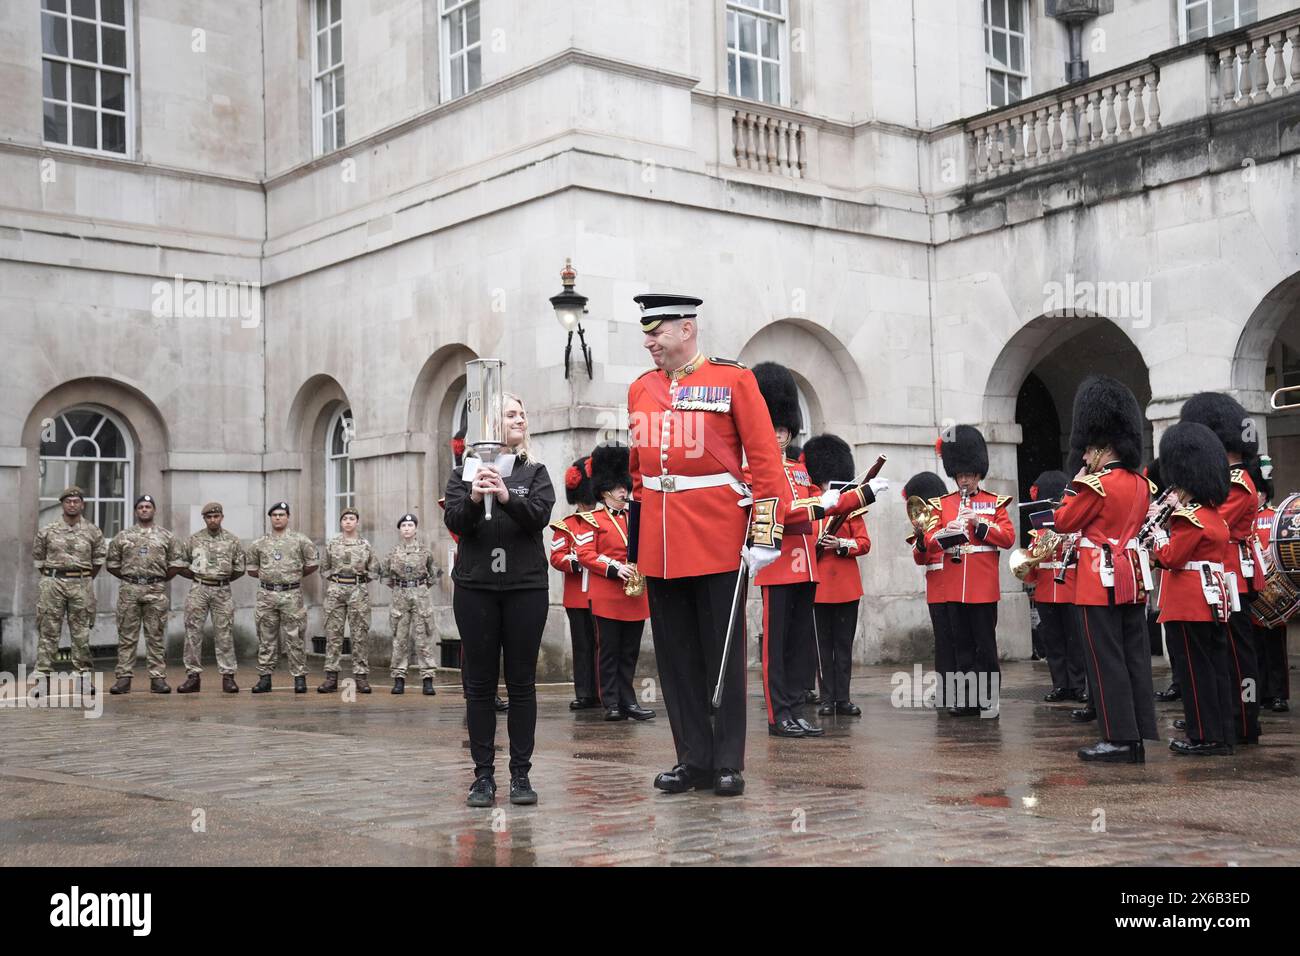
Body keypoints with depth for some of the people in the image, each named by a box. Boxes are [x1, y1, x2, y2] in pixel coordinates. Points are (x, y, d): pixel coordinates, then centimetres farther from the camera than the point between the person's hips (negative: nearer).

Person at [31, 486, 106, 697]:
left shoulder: (93, 532, 5)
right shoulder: (47, 531, 3)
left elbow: (99, 558, 16)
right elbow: (38, 557, 12)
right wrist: (50, 579, 12)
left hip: (82, 584, 1)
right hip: (53, 583, -1)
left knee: (81, 633, 3)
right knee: (48, 631, -2)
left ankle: (84, 677, 9)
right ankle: (43, 678, -2)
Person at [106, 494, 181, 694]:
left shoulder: (166, 536, 8)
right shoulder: (123, 536, 9)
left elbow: (175, 564, 10)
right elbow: (111, 563, 12)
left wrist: (160, 580, 6)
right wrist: (128, 579, 9)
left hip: (156, 590, 0)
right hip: (129, 590, 0)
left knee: (156, 636, 1)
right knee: (127, 635, 1)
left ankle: (158, 678, 2)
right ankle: (124, 678, 3)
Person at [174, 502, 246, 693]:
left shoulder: (232, 541, 5)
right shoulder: (193, 540, 5)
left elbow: (239, 569, 11)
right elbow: (179, 565, 10)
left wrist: (223, 579, 7)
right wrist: (197, 577, 7)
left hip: (222, 591, 0)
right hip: (198, 590, 1)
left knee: (224, 634, -1)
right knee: (193, 632, -1)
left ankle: (228, 676, 3)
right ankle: (193, 676, 5)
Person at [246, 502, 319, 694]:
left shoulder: (300, 540, 3)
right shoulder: (259, 544, 9)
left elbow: (313, 564, 7)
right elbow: (251, 567, 18)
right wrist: (266, 576, 10)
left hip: (291, 595, -2)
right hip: (266, 595, 2)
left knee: (295, 638, -1)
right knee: (266, 639, 6)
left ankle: (299, 677, 3)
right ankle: (264, 678, 11)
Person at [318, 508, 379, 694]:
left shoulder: (365, 545, 7)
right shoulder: (331, 544, 8)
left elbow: (374, 568, 12)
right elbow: (324, 568, 14)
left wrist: (361, 579, 3)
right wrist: (332, 580, 4)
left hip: (358, 591, 0)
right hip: (335, 591, 0)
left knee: (360, 634, -1)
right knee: (333, 633, -1)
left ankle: (361, 677, 2)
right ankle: (331, 677, 2)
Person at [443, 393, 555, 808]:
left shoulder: (535, 473, 7)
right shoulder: (464, 473, 7)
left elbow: (538, 517, -9)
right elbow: (455, 522, -6)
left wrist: (506, 496, -27)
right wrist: (474, 497, -26)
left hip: (525, 588, 0)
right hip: (475, 589, 0)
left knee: (521, 683, 3)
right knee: (479, 683, 2)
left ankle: (521, 775, 9)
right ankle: (483, 776, 8)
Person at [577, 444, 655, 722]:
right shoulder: (594, 520, 0)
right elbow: (585, 554, -8)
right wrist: (615, 568, -19)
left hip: (634, 595, 5)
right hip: (607, 597, -5)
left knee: (630, 652, 7)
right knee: (609, 651, 0)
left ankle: (628, 701, 11)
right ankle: (612, 704, 4)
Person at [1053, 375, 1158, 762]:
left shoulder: (1096, 484, -15)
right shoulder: (1140, 483, 10)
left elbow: (1064, 522, -6)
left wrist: (1076, 482, 2)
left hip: (1101, 581, -8)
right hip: (1132, 578, 8)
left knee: (1106, 661, -3)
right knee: (1135, 659, 9)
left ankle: (1118, 739, -2)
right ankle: (1139, 737, 13)